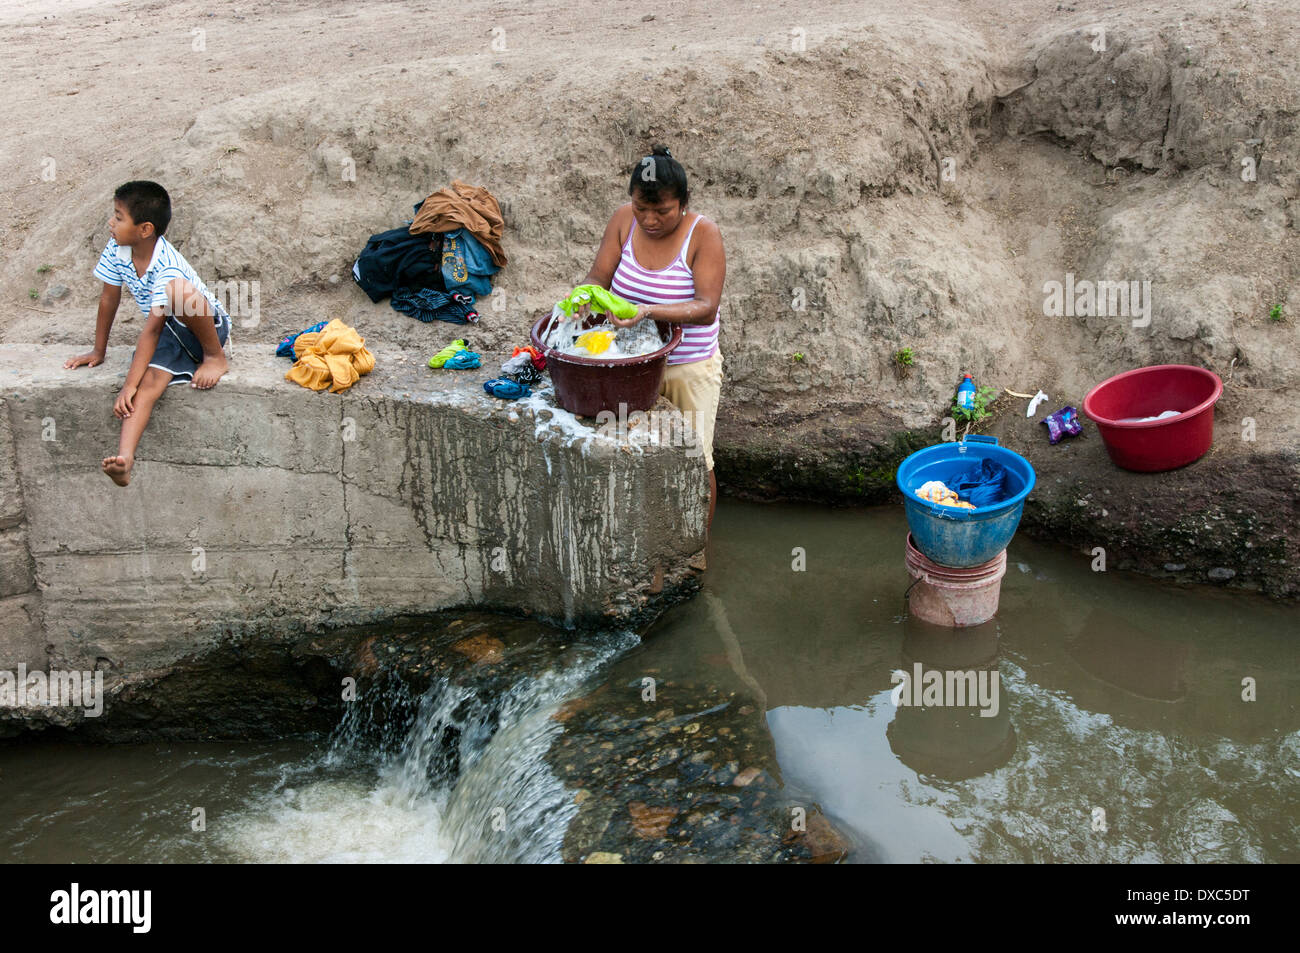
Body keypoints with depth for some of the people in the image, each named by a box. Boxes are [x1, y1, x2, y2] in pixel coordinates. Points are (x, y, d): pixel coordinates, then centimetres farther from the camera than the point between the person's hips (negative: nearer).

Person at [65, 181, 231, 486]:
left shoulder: (168, 268, -29)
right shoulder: (117, 249, -8)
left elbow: (152, 329, -31)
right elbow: (109, 300, 4)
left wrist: (129, 385, -32)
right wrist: (98, 351, 10)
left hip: (210, 327, -6)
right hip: (171, 333, 6)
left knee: (178, 291, -37)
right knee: (150, 380, -25)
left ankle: (216, 357, -16)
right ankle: (125, 457, -41)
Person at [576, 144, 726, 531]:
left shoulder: (703, 233, -17)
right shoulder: (624, 219, -5)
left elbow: (707, 308, -25)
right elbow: (599, 276, -2)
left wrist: (648, 312, -39)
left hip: (689, 368, -3)